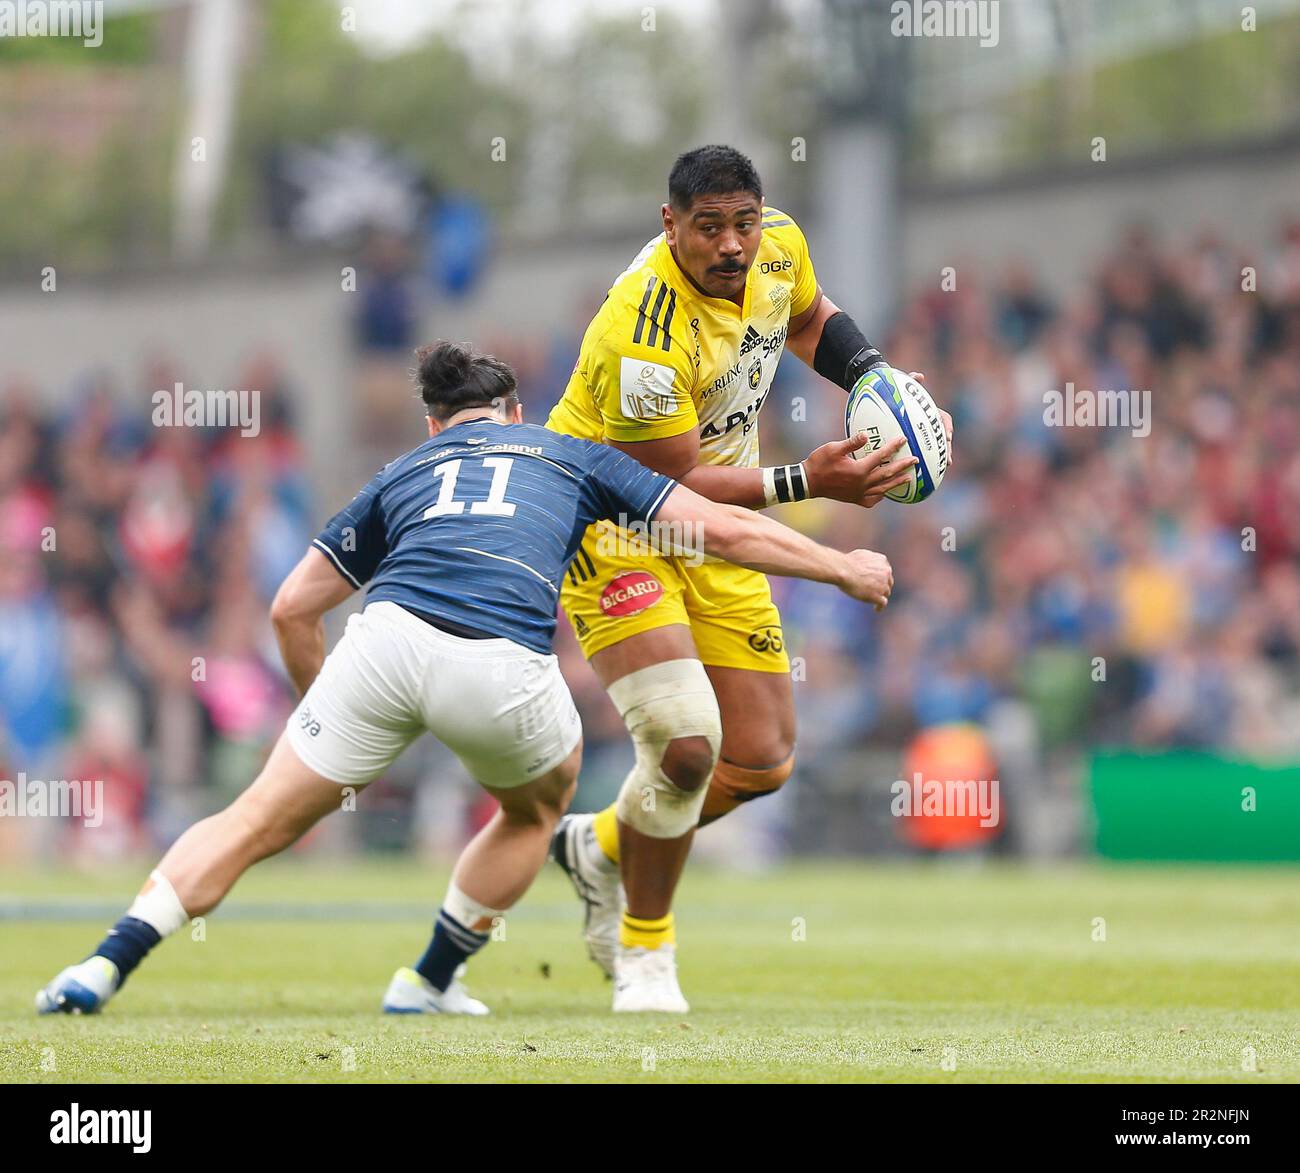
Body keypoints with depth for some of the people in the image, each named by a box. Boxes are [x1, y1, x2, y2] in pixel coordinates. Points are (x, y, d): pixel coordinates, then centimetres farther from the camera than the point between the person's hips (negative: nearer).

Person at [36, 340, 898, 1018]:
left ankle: (107, 964, -5)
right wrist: (844, 568, 39)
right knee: (539, 805, 31)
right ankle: (430, 983, 32)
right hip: (501, 667, -1)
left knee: (260, 820, 9)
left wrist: (326, 711, 44)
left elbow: (292, 609, 30)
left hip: (389, 636, 1)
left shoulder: (402, 475, 33)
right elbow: (723, 529, 26)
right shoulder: (573, 456, 30)